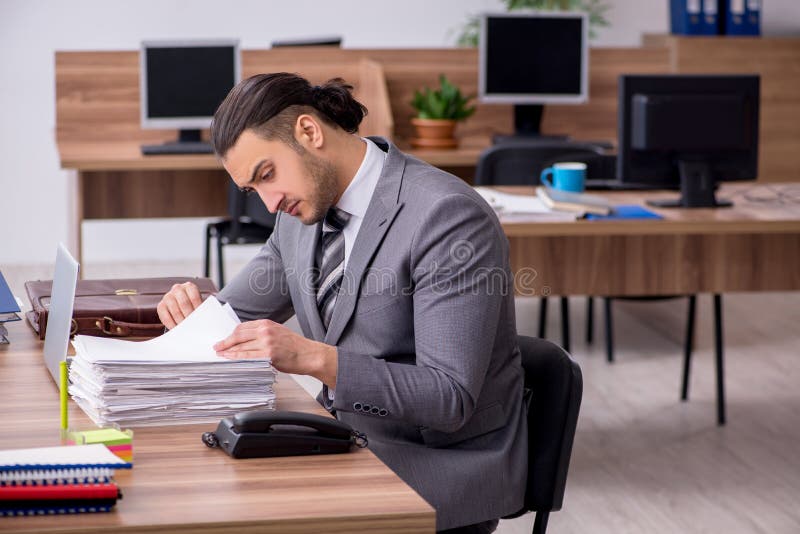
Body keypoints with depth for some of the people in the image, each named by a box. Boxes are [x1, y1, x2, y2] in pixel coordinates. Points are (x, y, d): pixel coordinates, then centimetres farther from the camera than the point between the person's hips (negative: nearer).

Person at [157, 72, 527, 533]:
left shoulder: (448, 215, -20)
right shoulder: (303, 211, 5)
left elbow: (450, 398, -25)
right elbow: (241, 313, 19)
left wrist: (315, 358, -34)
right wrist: (196, 312, -6)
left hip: (445, 472, -7)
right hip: (355, 451, 7)